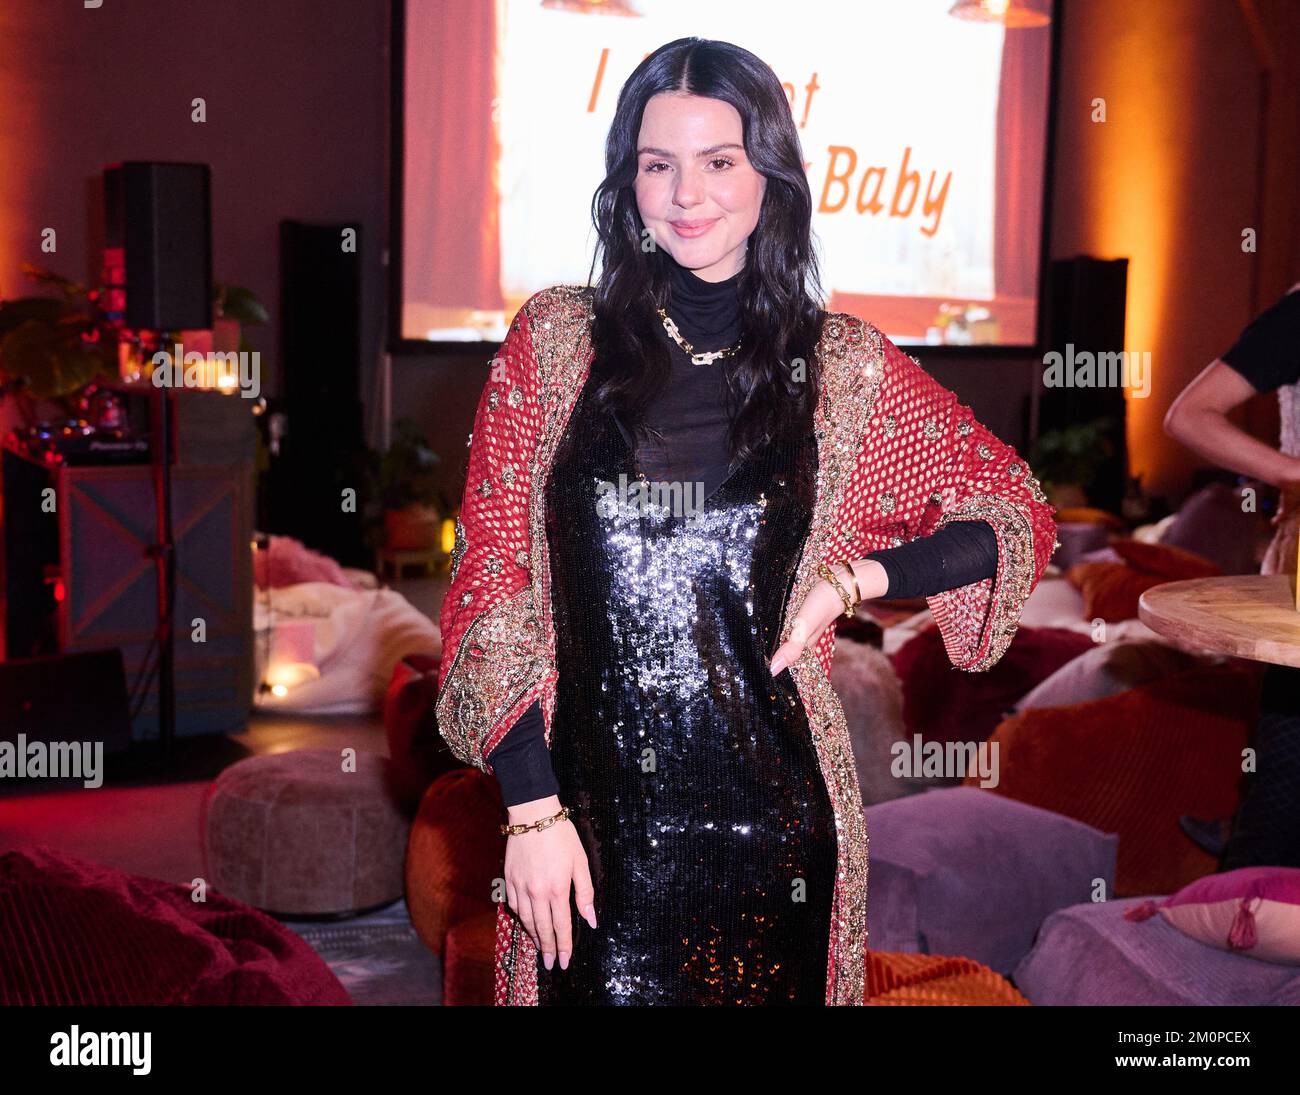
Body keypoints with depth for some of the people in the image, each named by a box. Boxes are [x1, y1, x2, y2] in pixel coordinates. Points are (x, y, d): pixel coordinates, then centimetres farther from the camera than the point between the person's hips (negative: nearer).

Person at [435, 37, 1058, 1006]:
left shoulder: (844, 367, 1)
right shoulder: (554, 340, 1)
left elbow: (1017, 514, 9)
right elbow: (492, 577, -1)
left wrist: (856, 577, -6)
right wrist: (533, 808, -7)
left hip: (770, 817, 1)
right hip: (587, 818, 0)